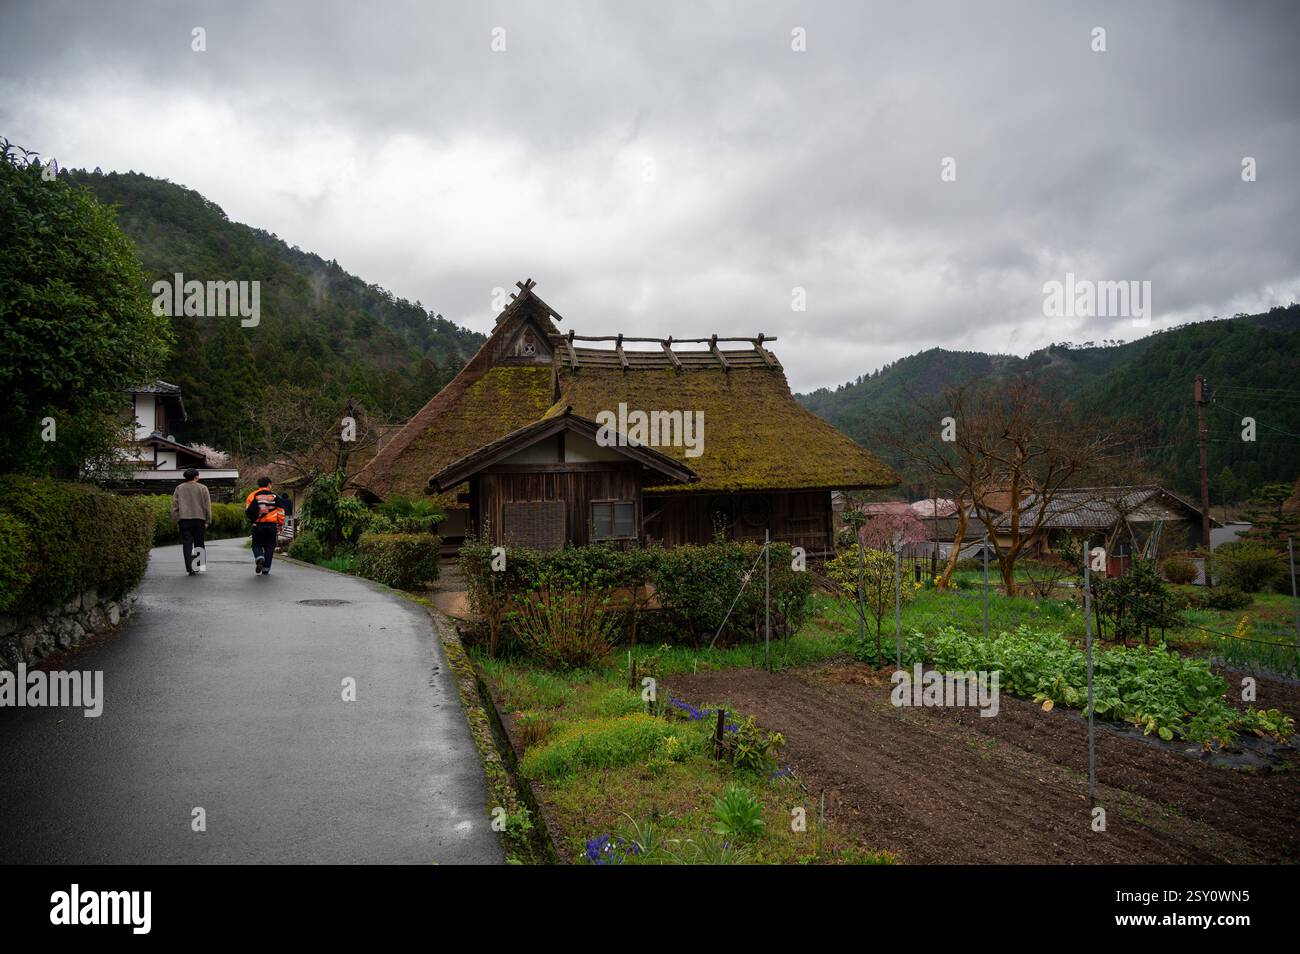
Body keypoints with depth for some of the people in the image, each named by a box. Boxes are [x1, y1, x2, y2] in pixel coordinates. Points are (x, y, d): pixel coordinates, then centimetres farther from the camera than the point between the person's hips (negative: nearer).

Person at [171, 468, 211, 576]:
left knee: (187, 544, 0)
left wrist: (176, 520, 12)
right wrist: (207, 521, 5)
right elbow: (207, 506, 1)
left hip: (184, 519, 1)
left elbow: (174, 506, 8)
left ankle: (190, 568, -7)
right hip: (199, 518, -1)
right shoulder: (202, 488, 3)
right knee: (199, 543, 11)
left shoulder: (179, 489, 8)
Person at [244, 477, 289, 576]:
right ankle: (266, 569, 7)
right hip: (272, 526, 0)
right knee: (269, 547, 8)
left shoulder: (253, 495, 2)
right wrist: (280, 524, 12)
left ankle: (259, 557, -17)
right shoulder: (275, 496, 5)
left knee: (257, 545, 14)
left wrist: (253, 518, 16)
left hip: (258, 525, 0)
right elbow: (281, 511, 4)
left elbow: (247, 511, -2)